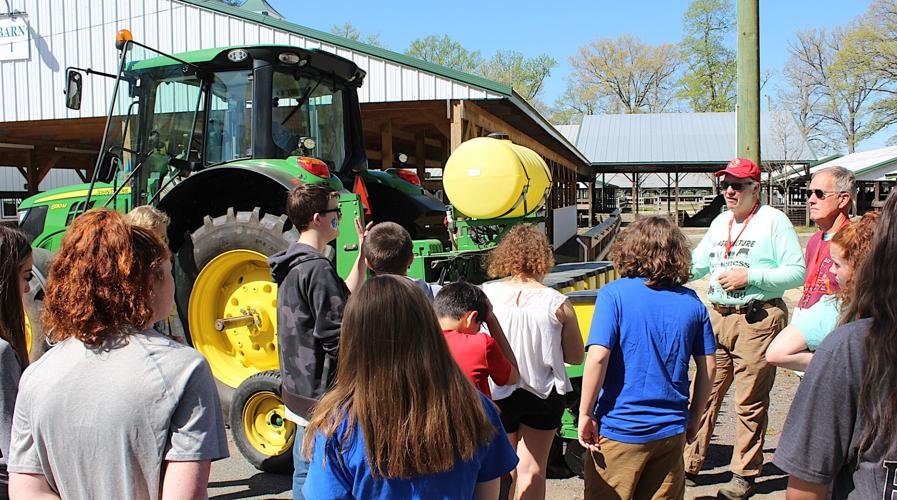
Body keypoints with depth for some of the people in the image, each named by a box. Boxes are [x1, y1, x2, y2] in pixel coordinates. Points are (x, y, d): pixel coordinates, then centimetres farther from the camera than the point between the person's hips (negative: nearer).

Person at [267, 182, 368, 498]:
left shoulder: (292, 264, 11)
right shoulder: (317, 268, -20)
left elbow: (339, 301, 18)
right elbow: (337, 338, -23)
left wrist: (362, 258, 15)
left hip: (299, 391, 10)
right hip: (321, 396, -10)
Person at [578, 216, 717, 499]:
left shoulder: (614, 294, -11)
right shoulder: (692, 302, 1)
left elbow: (597, 357, -19)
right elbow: (707, 368, 5)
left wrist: (585, 413, -11)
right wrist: (694, 418, 18)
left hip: (620, 428, -4)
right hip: (672, 429, 4)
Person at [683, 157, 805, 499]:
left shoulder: (773, 221, -5)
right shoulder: (719, 222, 15)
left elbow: (797, 273, -10)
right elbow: (696, 264, 25)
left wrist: (750, 276, -17)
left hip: (757, 320, -6)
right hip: (717, 316, 6)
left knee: (750, 402, 2)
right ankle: (689, 465, 18)